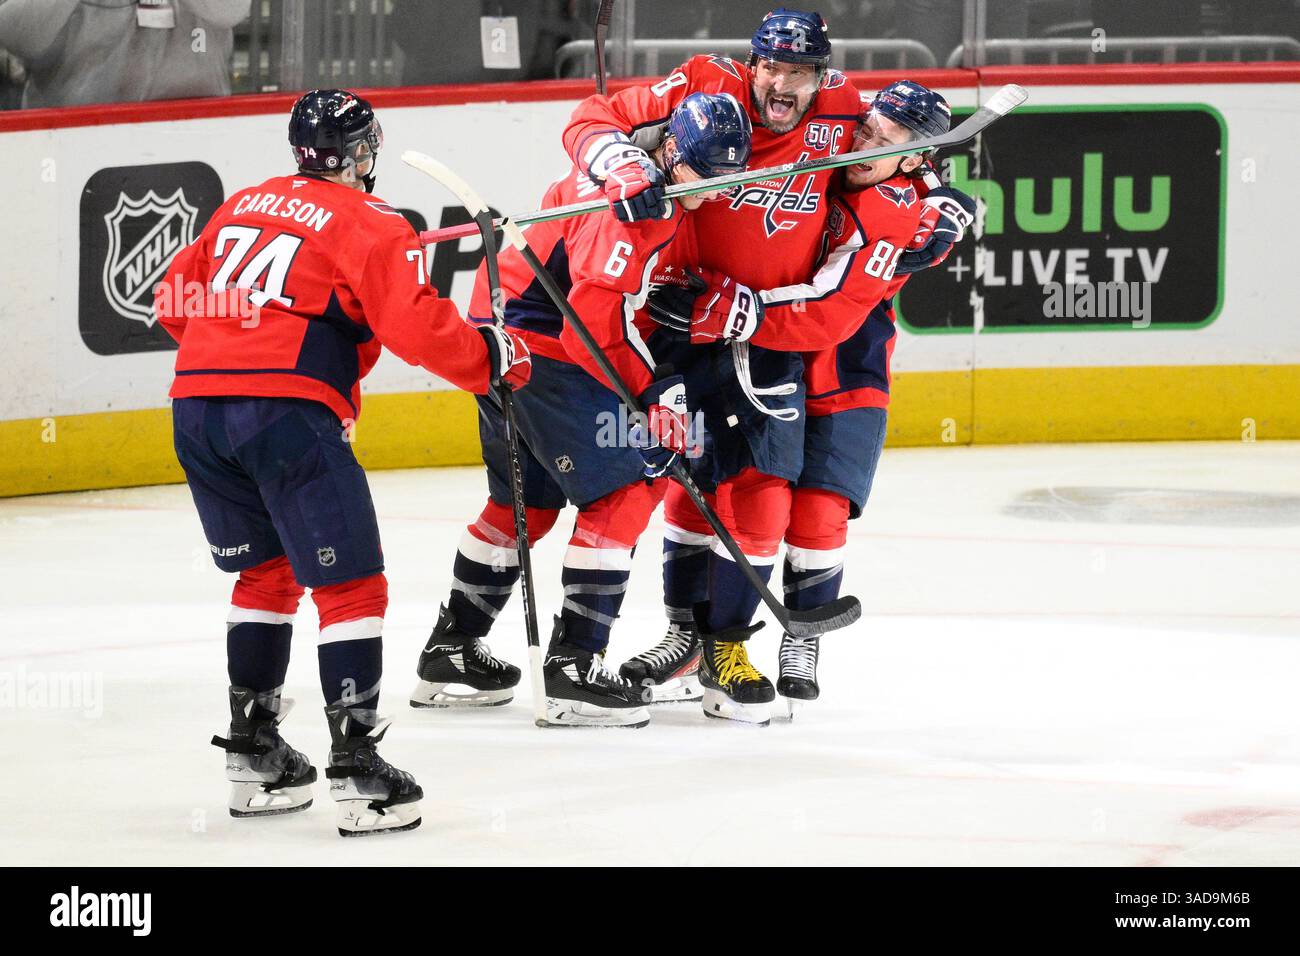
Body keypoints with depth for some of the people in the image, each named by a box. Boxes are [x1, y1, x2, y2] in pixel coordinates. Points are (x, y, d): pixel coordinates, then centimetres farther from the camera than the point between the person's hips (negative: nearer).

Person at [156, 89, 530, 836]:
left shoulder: (241, 206, 22)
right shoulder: (370, 223, 2)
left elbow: (175, 298, 26)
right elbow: (415, 326, -10)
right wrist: (492, 356, 3)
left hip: (196, 404, 7)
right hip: (286, 410, -7)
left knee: (265, 573, 23)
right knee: (350, 584, -1)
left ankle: (253, 752, 25)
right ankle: (357, 768, -9)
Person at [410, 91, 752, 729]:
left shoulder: (667, 193, 10)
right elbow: (596, 313, -27)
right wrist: (653, 390, -25)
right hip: (538, 341, -11)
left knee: (528, 501, 22)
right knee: (625, 490, -11)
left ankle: (449, 653, 31)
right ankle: (575, 666, -13)